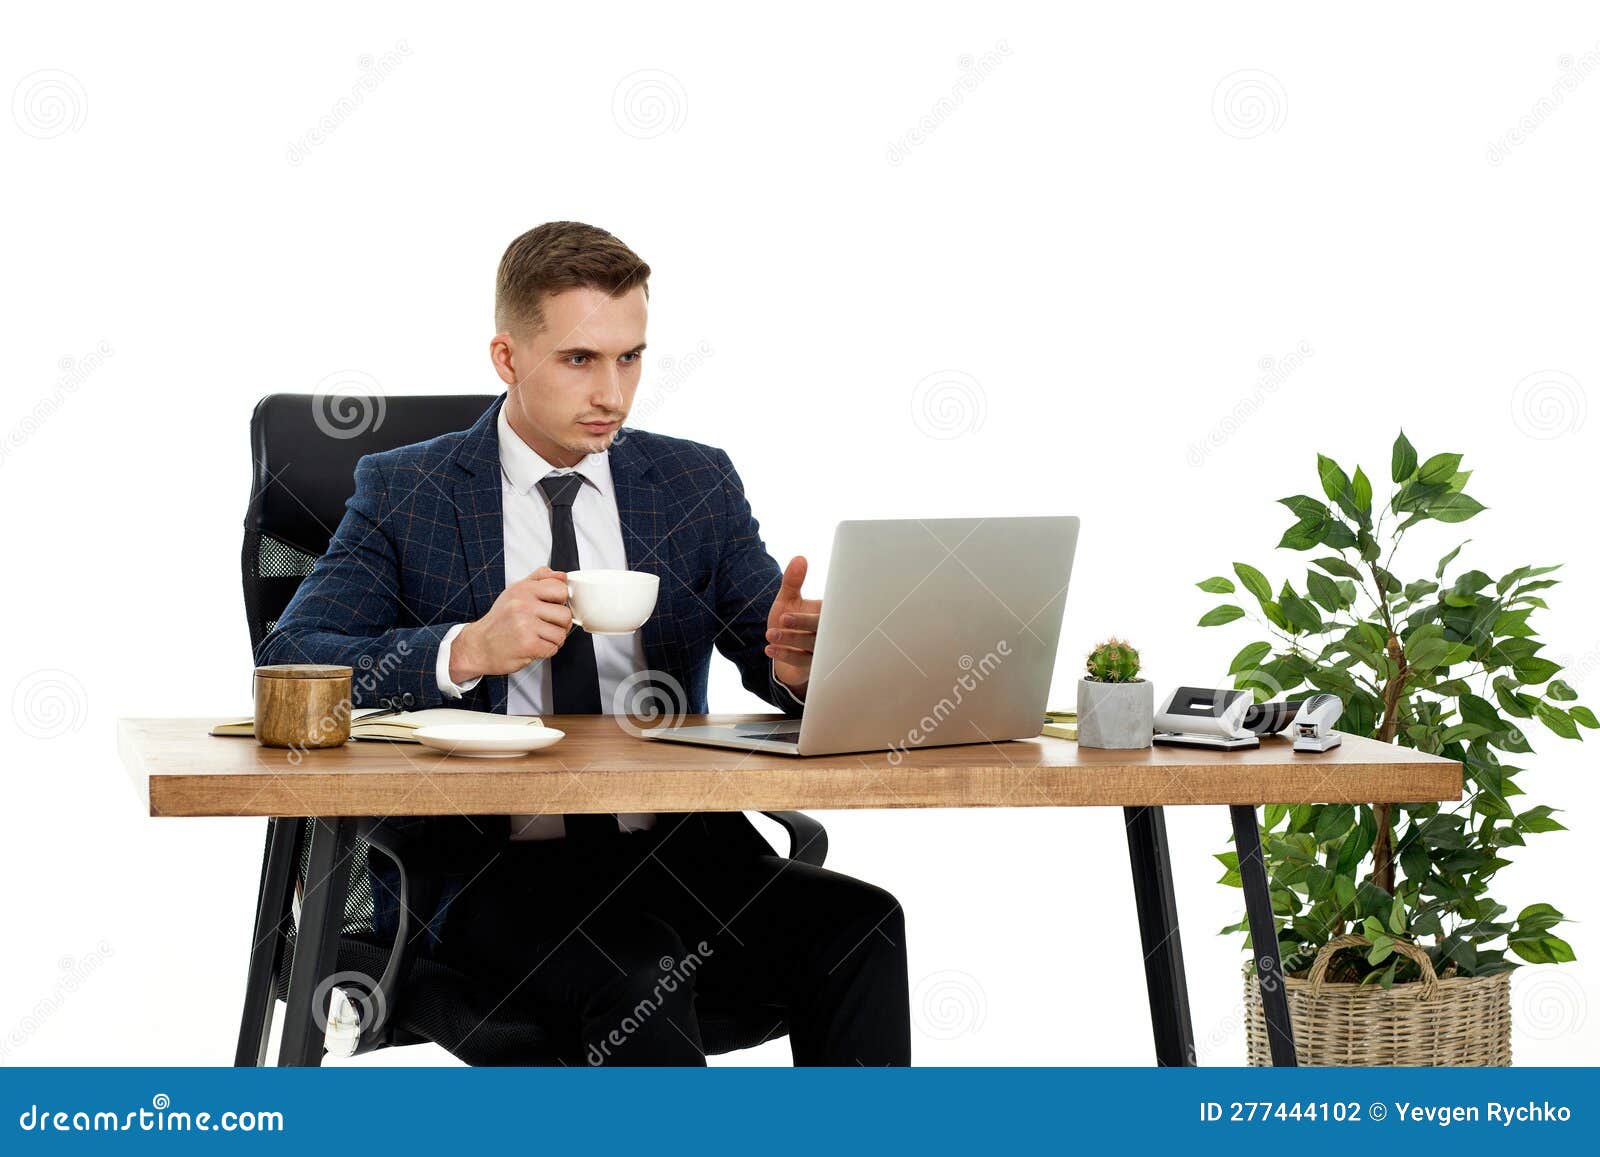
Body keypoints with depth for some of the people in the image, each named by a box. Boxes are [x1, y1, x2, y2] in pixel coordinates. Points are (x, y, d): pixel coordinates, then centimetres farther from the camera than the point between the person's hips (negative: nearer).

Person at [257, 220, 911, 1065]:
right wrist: (465, 650, -22)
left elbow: (779, 660, 9)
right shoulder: (404, 492, 6)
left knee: (859, 926, -27)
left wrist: (798, 662, -17)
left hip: (679, 854, 3)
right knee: (637, 979, -35)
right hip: (493, 867, -3)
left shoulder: (699, 485, 15)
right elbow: (285, 666, -5)